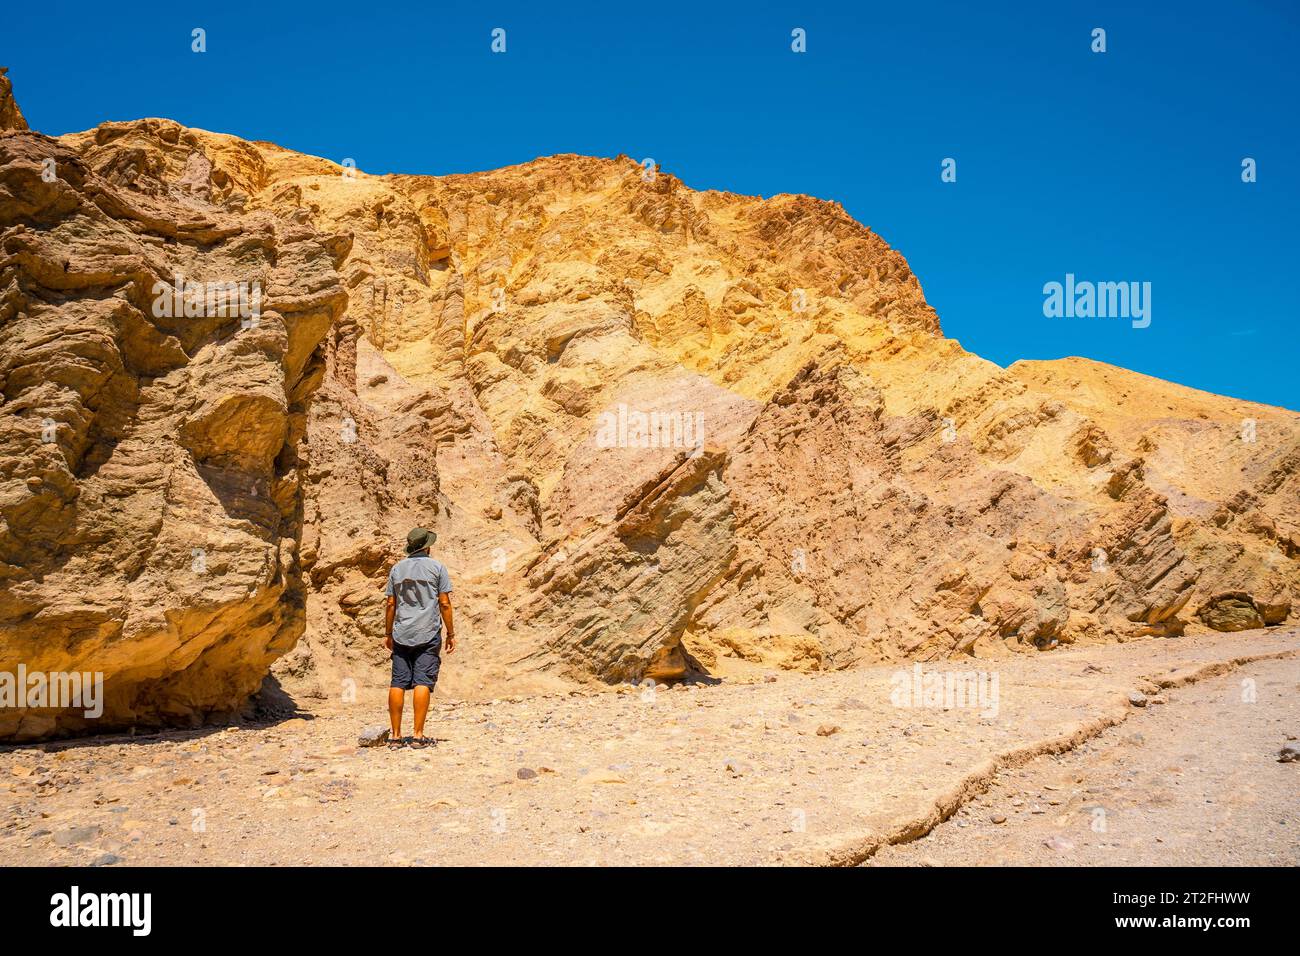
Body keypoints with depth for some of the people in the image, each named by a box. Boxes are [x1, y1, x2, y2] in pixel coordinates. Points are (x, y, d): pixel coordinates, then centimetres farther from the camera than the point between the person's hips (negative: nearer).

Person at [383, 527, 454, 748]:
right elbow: (444, 603, -2)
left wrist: (388, 633, 20)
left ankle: (396, 736, 4)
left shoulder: (397, 568, 11)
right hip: (428, 633, -3)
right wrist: (451, 633, 4)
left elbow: (391, 604, 12)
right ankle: (418, 735, -9)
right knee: (422, 683, -5)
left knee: (398, 683, 3)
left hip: (401, 633, 4)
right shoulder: (436, 567, 1)